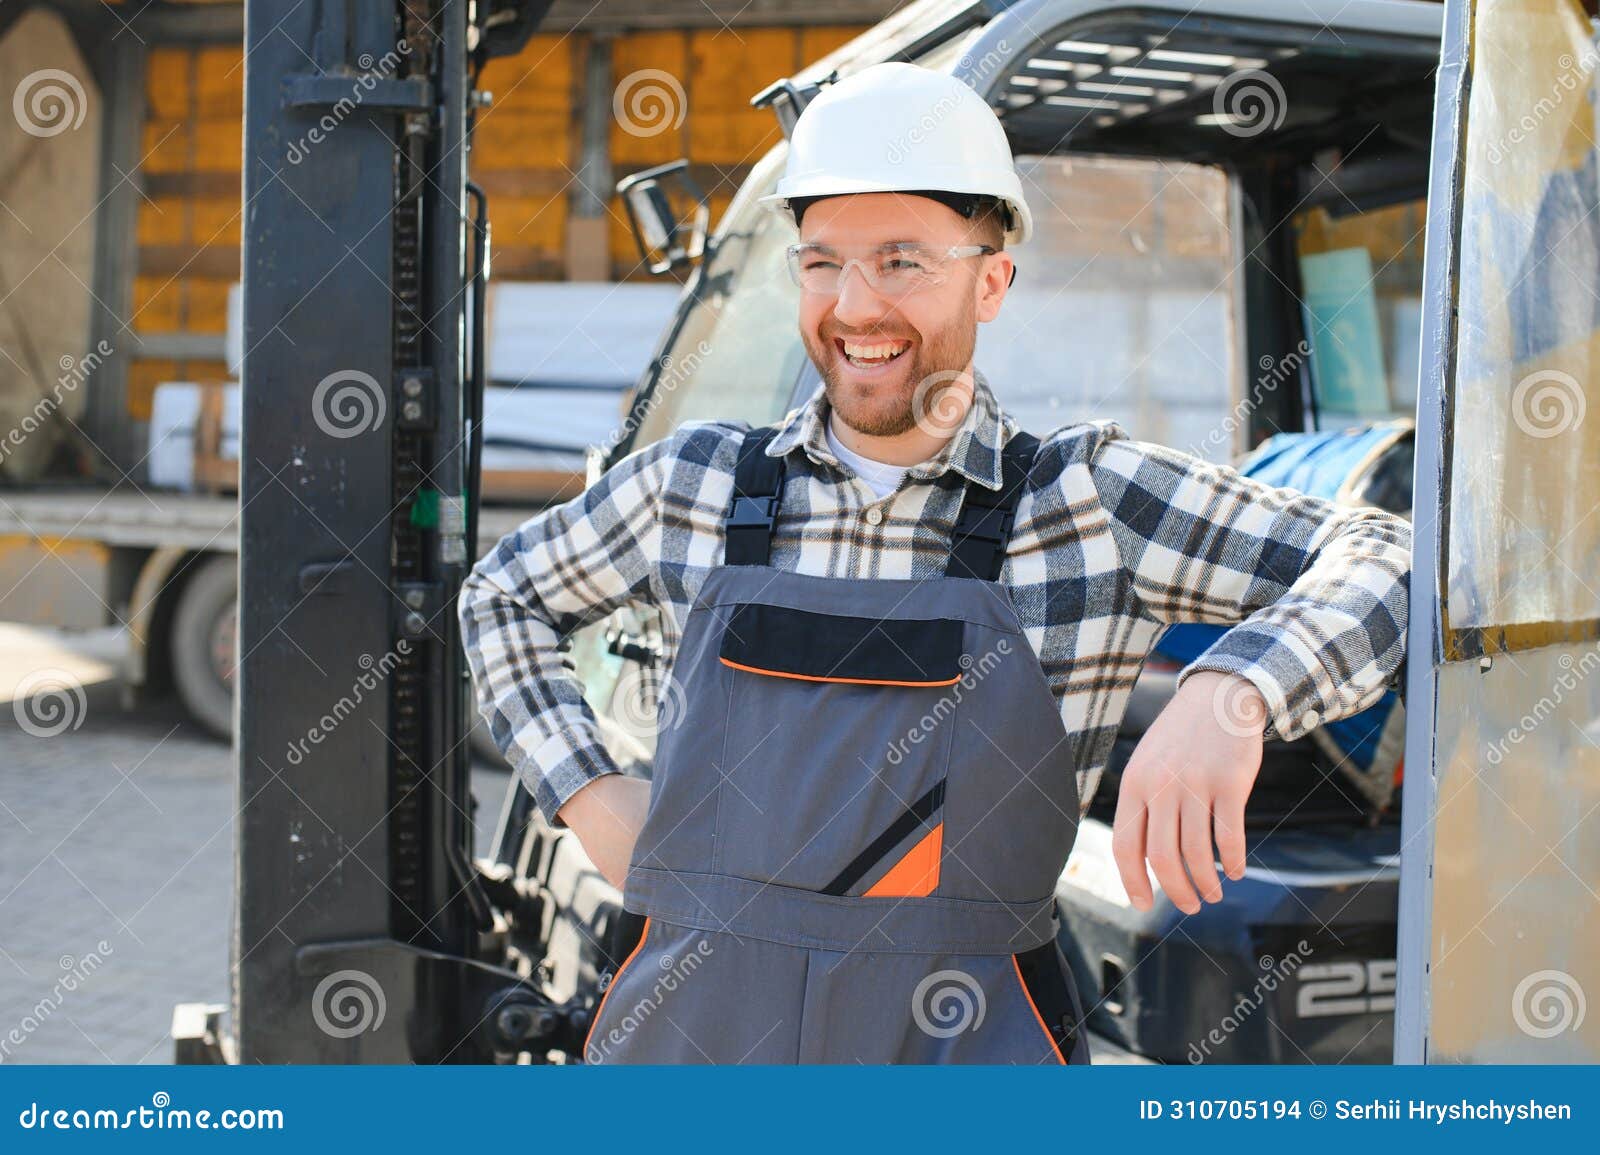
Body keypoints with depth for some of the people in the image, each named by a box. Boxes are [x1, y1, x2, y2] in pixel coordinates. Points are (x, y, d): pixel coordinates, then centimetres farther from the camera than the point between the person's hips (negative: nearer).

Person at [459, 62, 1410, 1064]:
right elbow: (506, 595, 21)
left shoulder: (1087, 499, -4)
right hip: (690, 1034, 3)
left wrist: (1229, 694, -28)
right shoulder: (698, 483, 4)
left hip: (963, 1046, -2)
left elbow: (1385, 559, -9)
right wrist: (588, 796, 5)